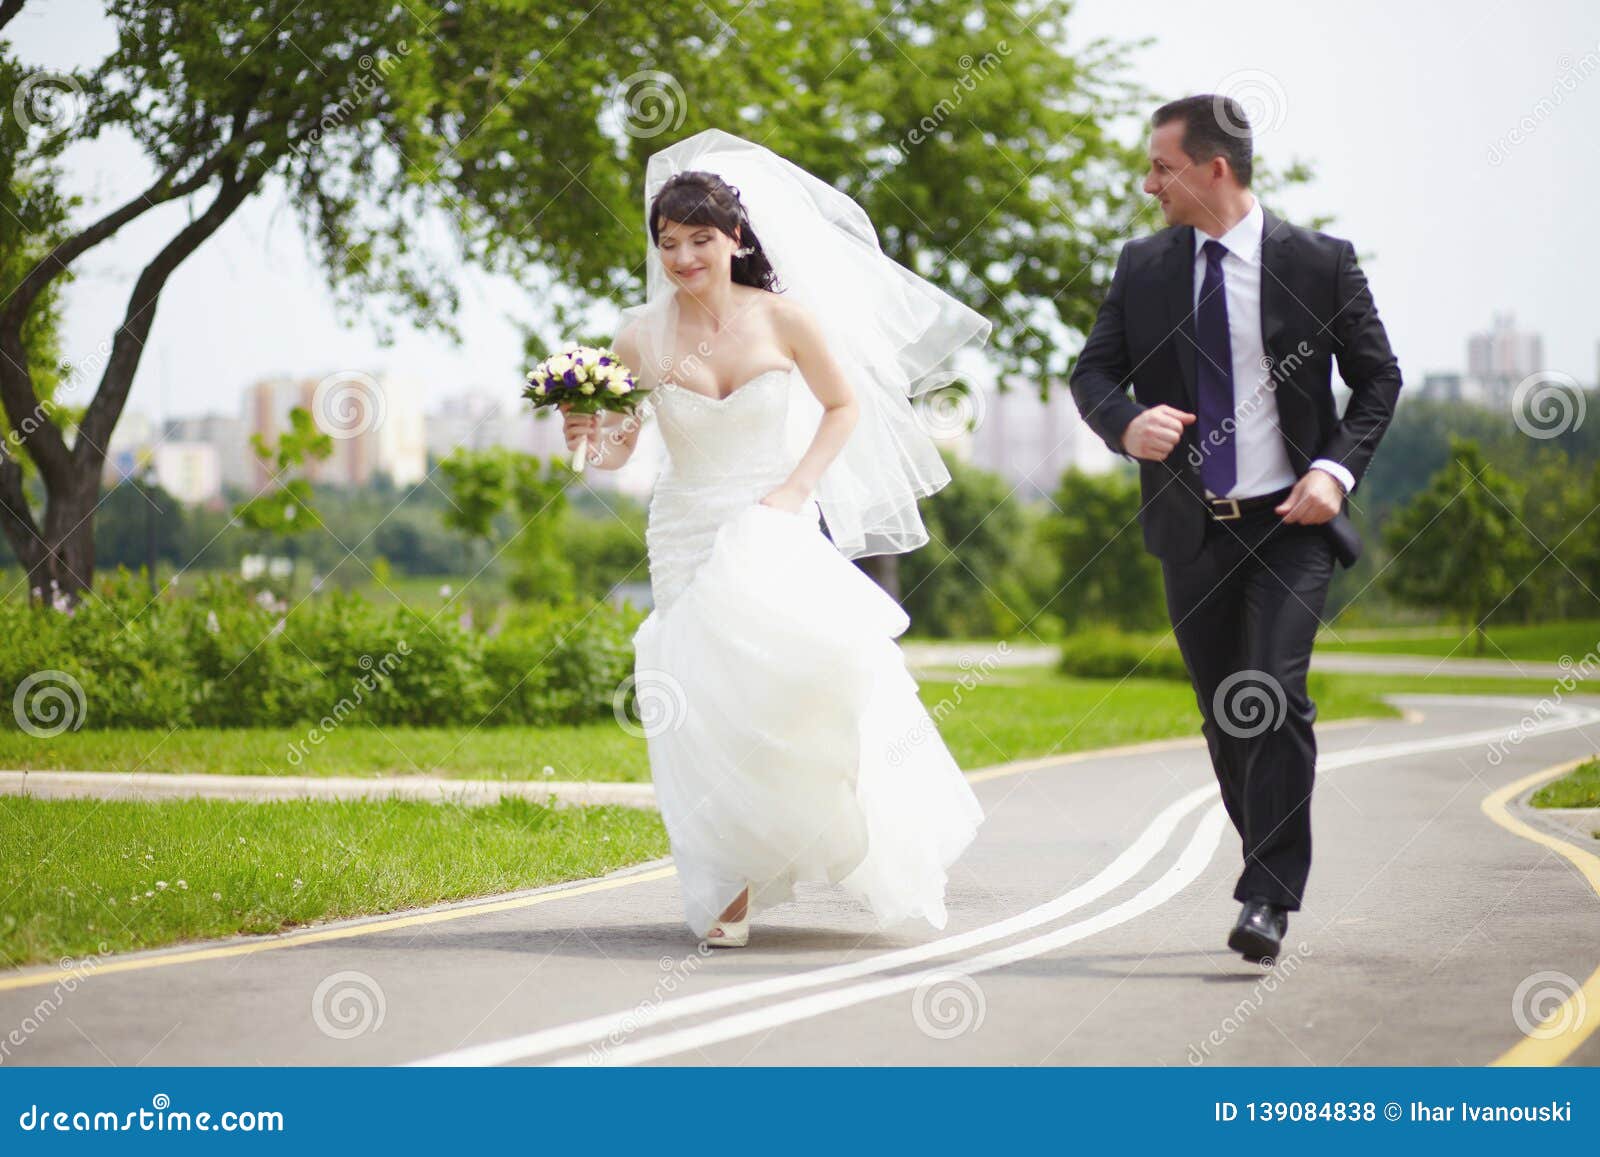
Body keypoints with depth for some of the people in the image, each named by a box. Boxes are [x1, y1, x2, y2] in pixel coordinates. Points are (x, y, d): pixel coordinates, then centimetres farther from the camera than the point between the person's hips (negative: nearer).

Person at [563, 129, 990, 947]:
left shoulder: (784, 318, -5)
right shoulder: (642, 336, -3)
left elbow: (845, 405, 8)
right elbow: (615, 449, 4)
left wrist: (797, 487, -3)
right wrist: (593, 438, -19)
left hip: (780, 533, -1)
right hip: (690, 537, 2)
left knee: (803, 663, -23)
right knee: (706, 704, -6)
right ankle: (728, 884, 6)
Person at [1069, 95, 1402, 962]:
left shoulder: (1319, 263, -4)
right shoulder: (1142, 266, 4)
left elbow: (1378, 376, 3)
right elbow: (1092, 371, 5)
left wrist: (1337, 469, -12)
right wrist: (1126, 424, -18)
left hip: (1290, 522, -4)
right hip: (1192, 528, 4)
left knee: (1276, 697, -18)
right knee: (1223, 717, 11)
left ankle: (1267, 900, -15)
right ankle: (1273, 873, 28)